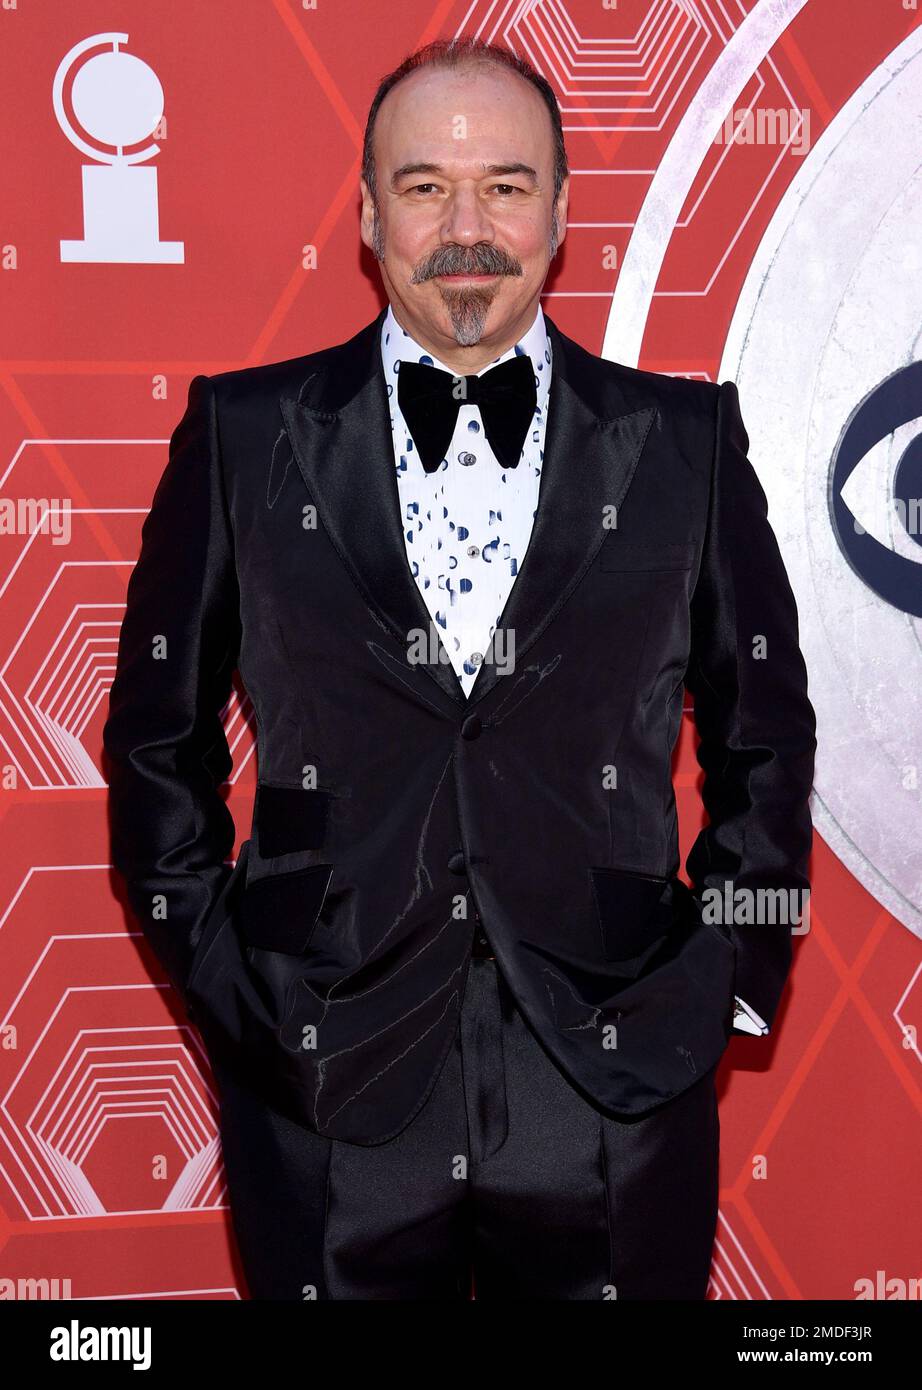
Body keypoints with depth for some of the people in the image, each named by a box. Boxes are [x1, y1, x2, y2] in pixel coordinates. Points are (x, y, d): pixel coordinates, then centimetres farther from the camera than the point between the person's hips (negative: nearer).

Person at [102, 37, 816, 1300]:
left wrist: (727, 982, 4)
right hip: (327, 1093, 0)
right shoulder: (244, 436, 2)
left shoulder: (685, 442, 3)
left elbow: (763, 733, 10)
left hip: (614, 1095, 1)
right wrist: (218, 976, 3)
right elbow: (159, 727, 8)